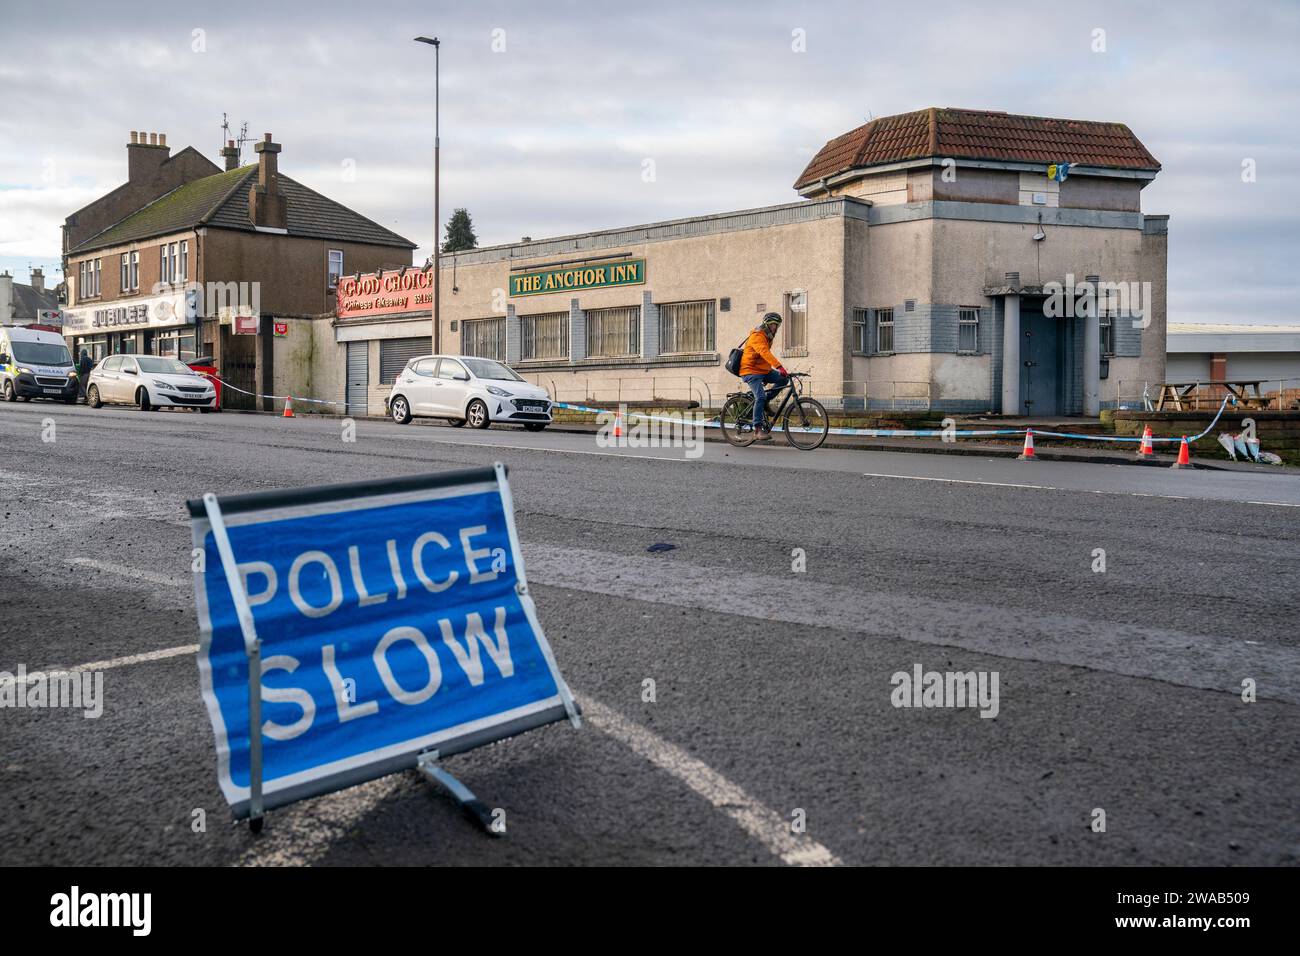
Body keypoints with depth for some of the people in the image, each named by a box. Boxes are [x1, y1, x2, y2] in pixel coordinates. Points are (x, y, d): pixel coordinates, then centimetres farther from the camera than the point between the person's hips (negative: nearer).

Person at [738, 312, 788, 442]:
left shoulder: (767, 337, 13)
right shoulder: (757, 336, -17)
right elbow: (765, 353, -34)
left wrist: (766, 377, 26)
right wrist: (780, 367, -45)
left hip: (763, 370, 9)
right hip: (751, 371, -9)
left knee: (784, 379, -8)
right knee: (760, 397, -21)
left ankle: (766, 400, 3)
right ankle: (758, 428, -17)